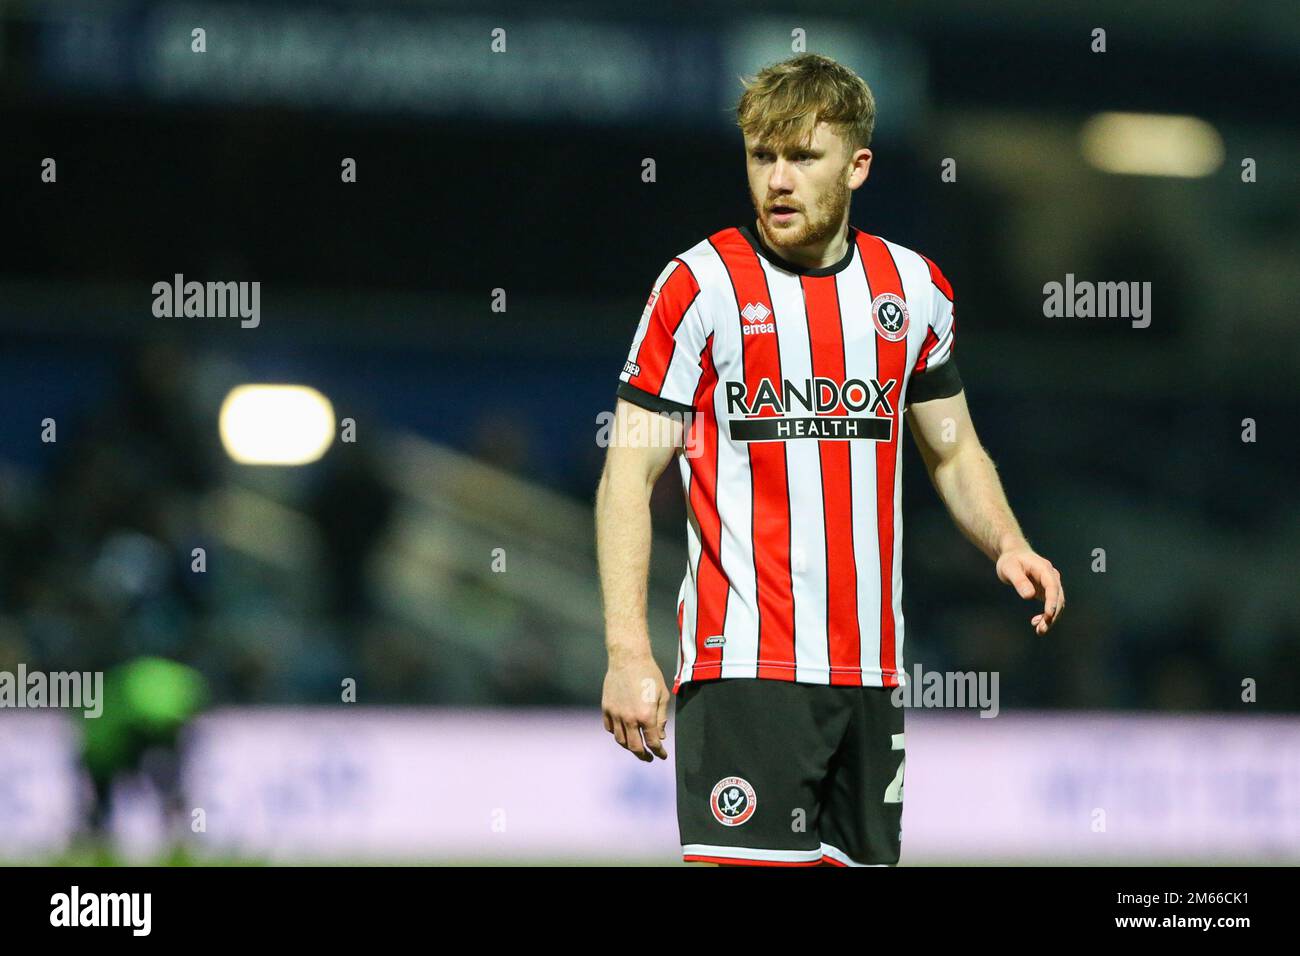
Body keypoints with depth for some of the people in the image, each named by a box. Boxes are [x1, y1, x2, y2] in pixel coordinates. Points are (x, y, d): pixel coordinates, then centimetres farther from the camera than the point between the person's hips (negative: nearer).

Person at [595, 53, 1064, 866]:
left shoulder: (914, 286, 10)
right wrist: (628, 652, -13)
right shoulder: (701, 286, -4)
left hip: (873, 672, 5)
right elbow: (629, 475, -4)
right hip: (744, 668, -5)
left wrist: (1007, 543, 2)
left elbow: (952, 449, 23)